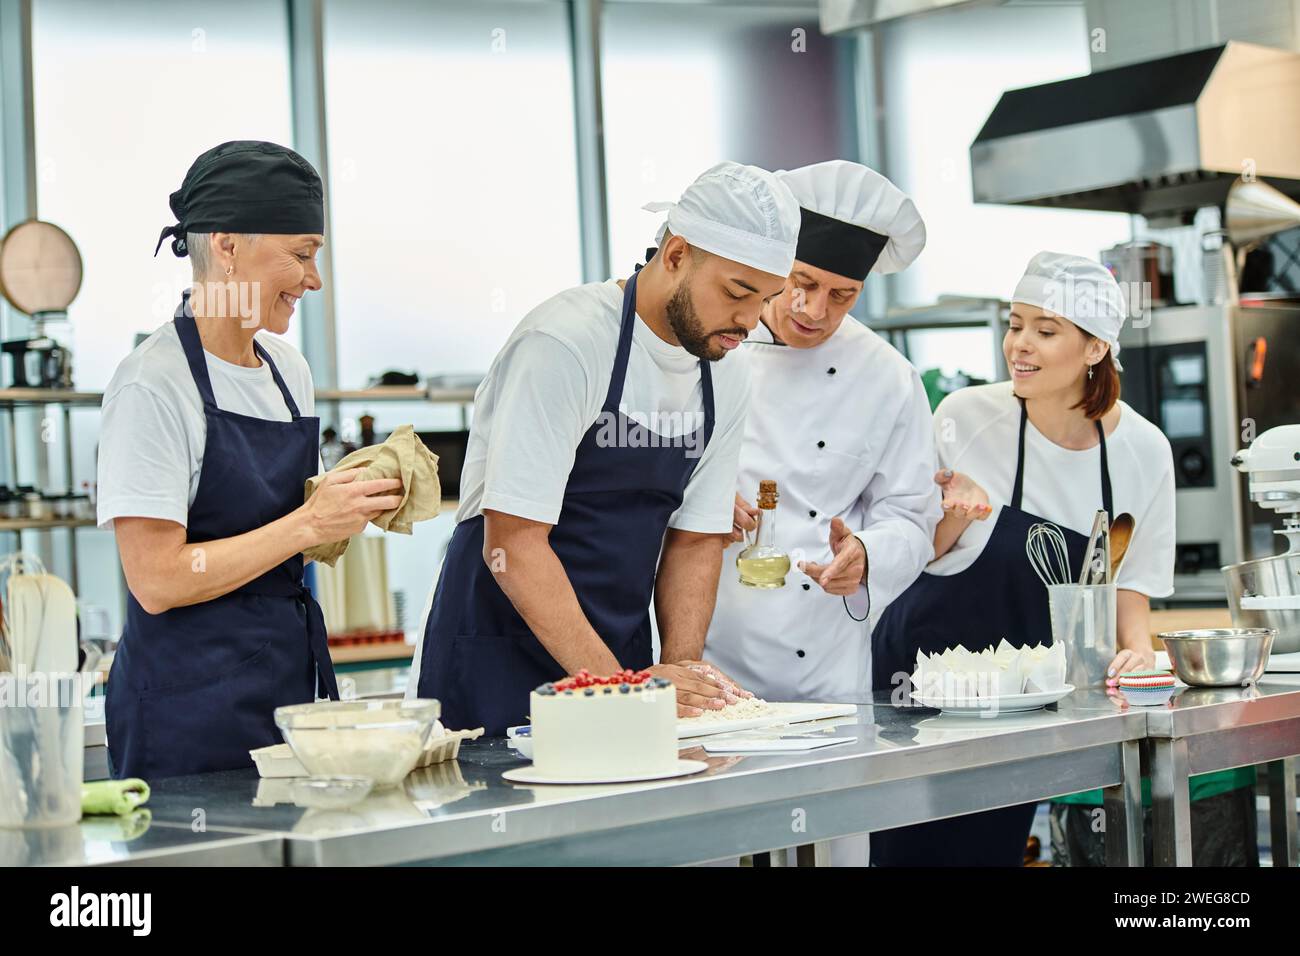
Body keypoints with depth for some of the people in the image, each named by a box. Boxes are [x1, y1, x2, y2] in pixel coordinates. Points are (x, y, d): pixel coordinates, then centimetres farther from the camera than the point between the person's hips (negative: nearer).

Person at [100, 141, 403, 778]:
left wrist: (357, 502, -1)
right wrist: (309, 523, -16)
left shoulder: (288, 369, 10)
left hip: (293, 676, 7)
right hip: (189, 706, -7)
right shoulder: (154, 385, -13)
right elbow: (157, 580, -18)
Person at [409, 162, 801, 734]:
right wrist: (613, 683, -25)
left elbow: (695, 540, 9)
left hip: (620, 656, 6)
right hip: (500, 662, -6)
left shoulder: (725, 375, 4)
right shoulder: (564, 344, -19)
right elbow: (512, 542, -23)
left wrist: (679, 670, -7)